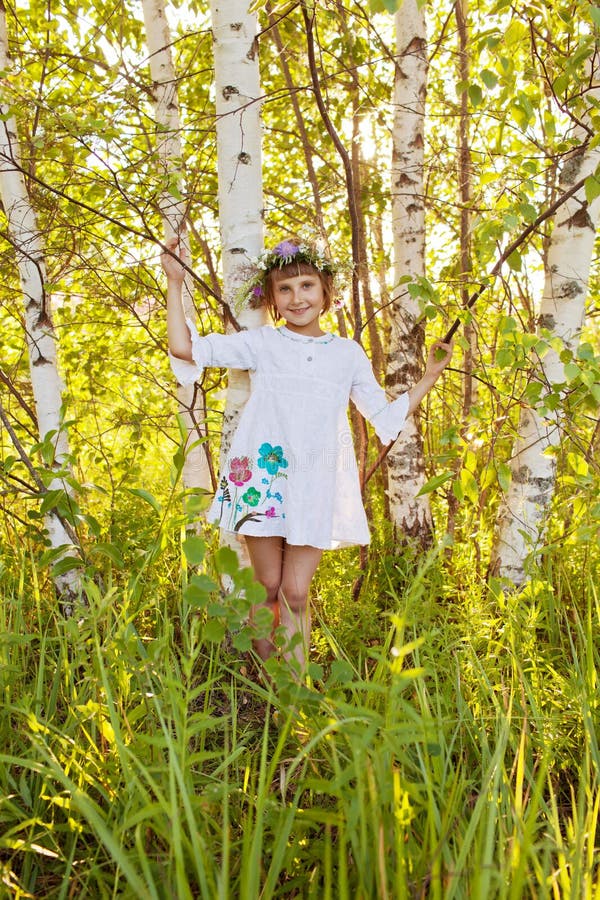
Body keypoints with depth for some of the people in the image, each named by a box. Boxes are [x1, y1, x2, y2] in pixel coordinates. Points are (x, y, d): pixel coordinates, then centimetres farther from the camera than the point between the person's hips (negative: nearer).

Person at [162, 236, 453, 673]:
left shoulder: (348, 353, 9)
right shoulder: (262, 343, 4)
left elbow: (387, 415, 15)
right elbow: (184, 347, -1)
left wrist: (431, 375, 12)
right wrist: (175, 283, -1)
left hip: (317, 485, 1)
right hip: (264, 478, 0)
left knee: (296, 593, 1)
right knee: (268, 588, 9)